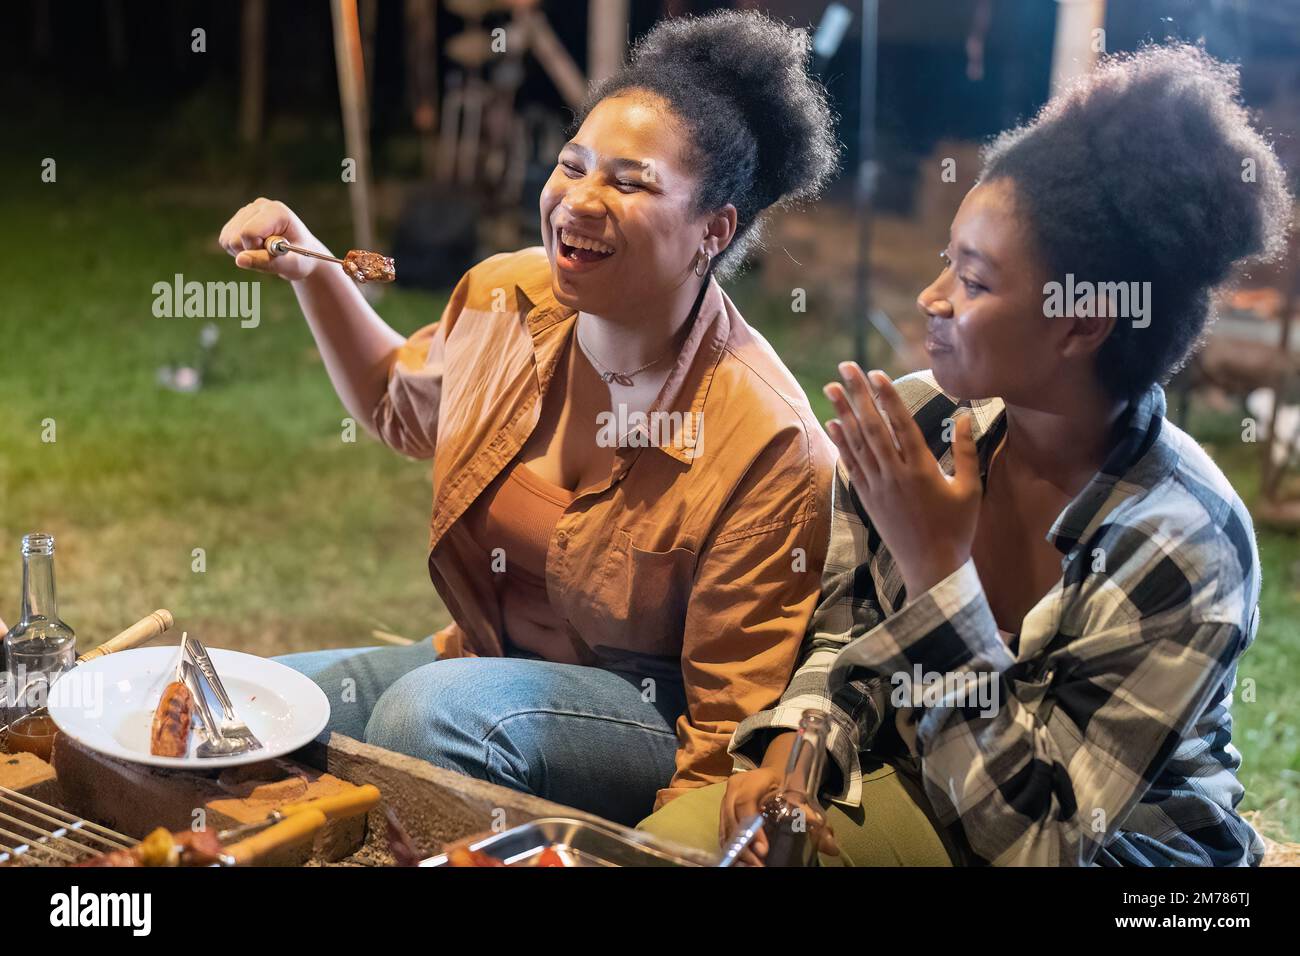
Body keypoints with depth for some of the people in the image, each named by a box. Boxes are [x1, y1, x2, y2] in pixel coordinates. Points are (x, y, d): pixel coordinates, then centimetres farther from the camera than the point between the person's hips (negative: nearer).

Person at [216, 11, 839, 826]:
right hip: (485, 660, 6)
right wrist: (309, 267, 6)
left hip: (645, 713, -6)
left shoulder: (768, 447, -24)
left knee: (432, 710, -32)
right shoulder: (502, 299, -5)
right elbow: (398, 403, 20)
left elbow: (728, 736, -17)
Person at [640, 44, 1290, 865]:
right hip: (916, 790, 5)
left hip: (1110, 848, -5)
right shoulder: (921, 426, -10)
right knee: (672, 834, -15)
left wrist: (935, 564, -28)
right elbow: (845, 639, 4)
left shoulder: (1183, 546, -25)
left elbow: (1027, 838, -23)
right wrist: (790, 755, -15)